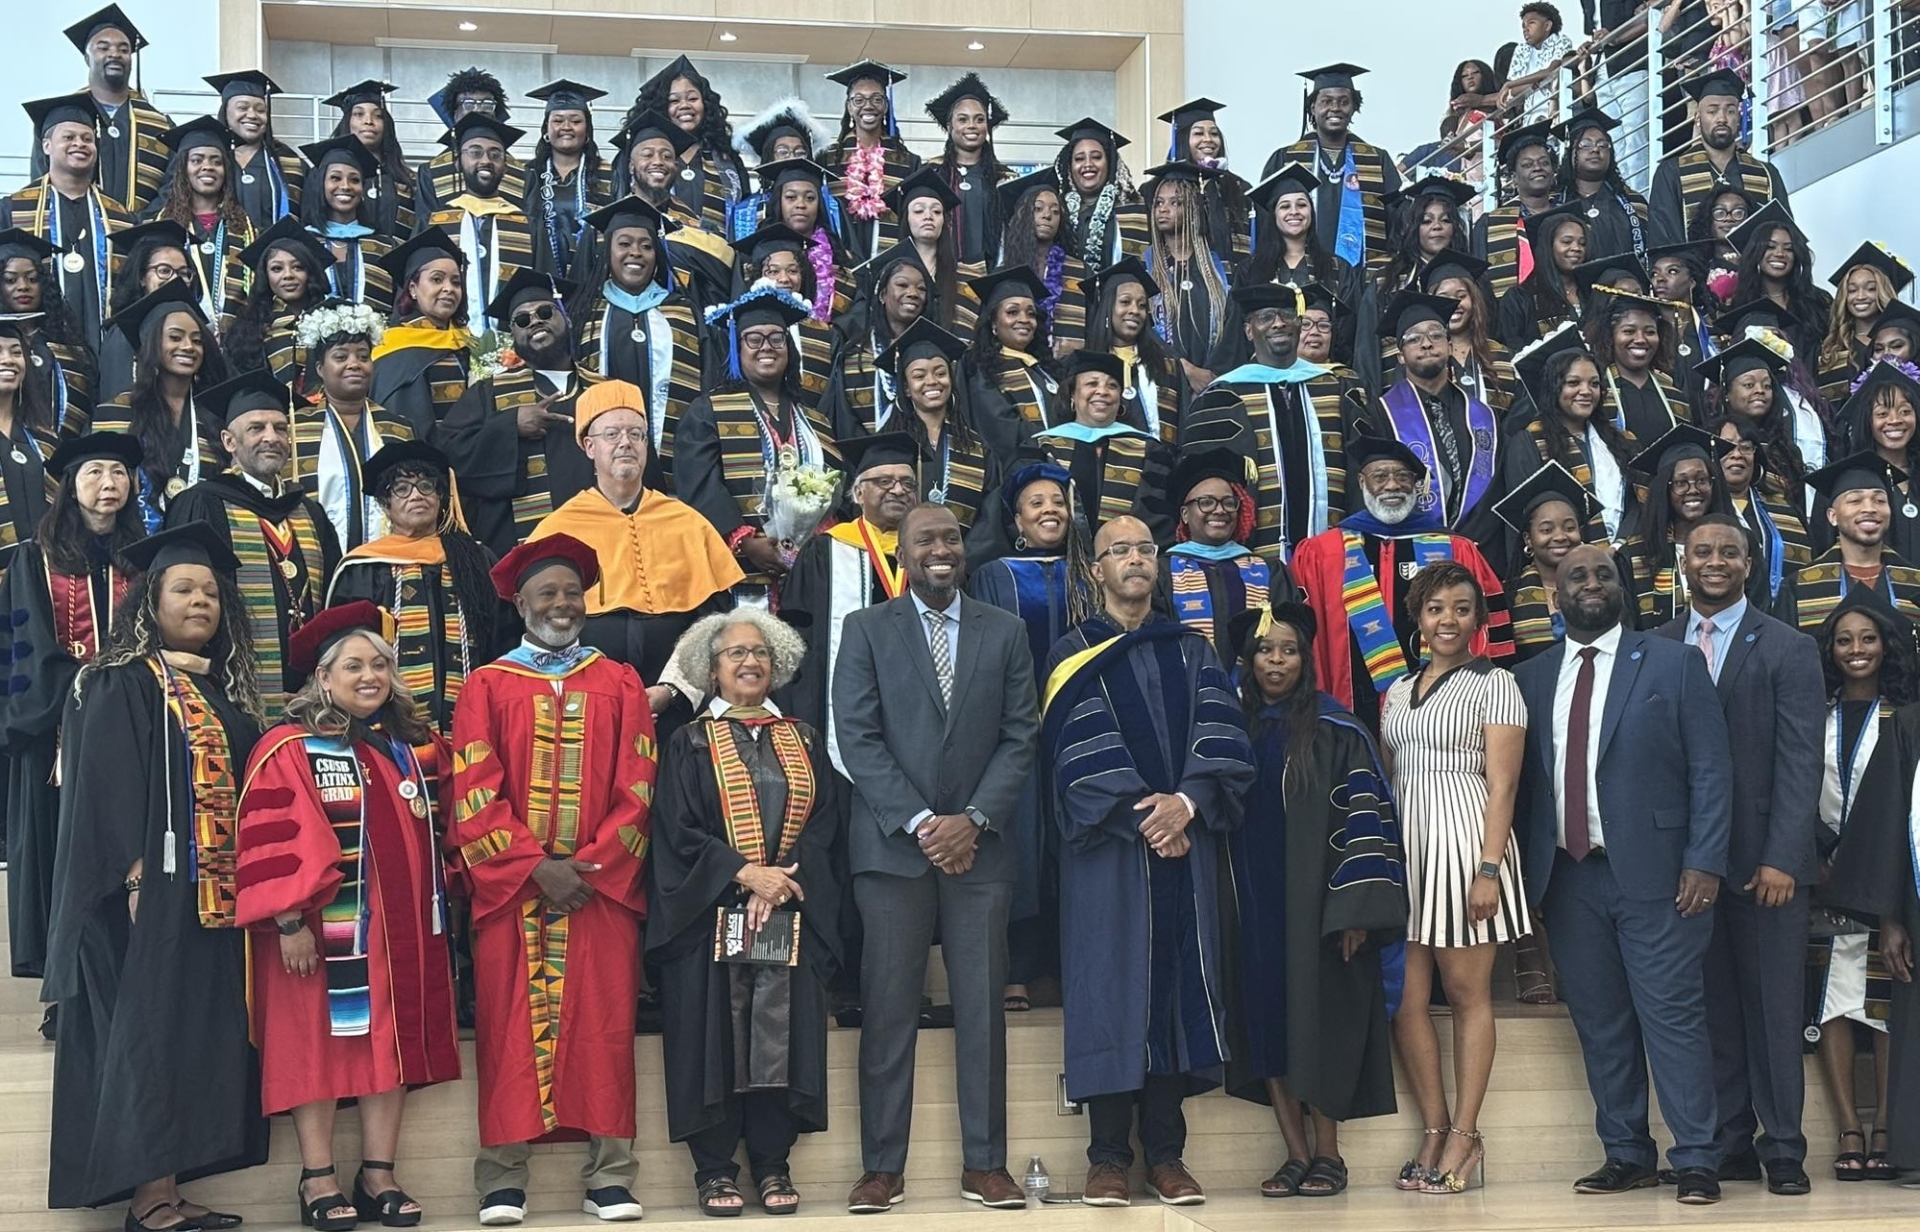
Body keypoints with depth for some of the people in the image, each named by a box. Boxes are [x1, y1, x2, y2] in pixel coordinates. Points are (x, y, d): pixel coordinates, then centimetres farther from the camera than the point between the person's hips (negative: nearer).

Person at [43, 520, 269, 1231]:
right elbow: (107, 785, -13)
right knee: (151, 1030, -7)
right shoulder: (122, 684, -4)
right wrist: (136, 873, -23)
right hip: (155, 885, -8)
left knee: (204, 1030, 6)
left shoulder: (227, 690, 17)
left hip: (219, 890, 8)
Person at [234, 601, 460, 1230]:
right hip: (324, 928, -5)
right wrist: (289, 919, -18)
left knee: (391, 1039, 6)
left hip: (401, 929, 6)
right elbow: (270, 841, -13)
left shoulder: (415, 748, 10)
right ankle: (318, 1180, 6)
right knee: (319, 1042, -1)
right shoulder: (290, 750, -8)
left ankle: (379, 1174, 13)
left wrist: (436, 912, 16)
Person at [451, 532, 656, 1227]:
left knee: (603, 1027, -1)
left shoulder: (619, 686, 10)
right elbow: (474, 796, -2)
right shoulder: (487, 687, 6)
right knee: (511, 1027, -1)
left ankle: (609, 1175, 2)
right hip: (509, 887, -1)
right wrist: (536, 867, -11)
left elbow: (636, 791, 3)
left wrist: (590, 864, -9)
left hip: (604, 885, 1)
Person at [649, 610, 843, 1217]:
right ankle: (715, 1170, 3)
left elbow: (824, 821, 6)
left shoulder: (804, 740, 15)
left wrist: (781, 881, -10)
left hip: (792, 912, 2)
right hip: (709, 912, -2)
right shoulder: (690, 744, 7)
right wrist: (743, 873, -14)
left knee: (781, 1032, -1)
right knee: (715, 1036, -4)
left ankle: (772, 1166, 6)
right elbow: (677, 831, -2)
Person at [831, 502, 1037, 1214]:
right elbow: (857, 738, -2)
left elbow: (1019, 738, 5)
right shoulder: (866, 630, 5)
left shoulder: (1005, 632, 11)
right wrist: (920, 823, -10)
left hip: (978, 844, 2)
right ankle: (883, 1167, 5)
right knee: (888, 1008, -1)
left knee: (982, 1007, 1)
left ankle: (984, 1164, 8)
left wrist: (972, 820, -8)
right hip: (892, 845, -1)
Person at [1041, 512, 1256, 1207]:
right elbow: (1080, 751, -7)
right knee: (1111, 983, -3)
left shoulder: (1191, 653, 14)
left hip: (1184, 841, 3)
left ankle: (1166, 1154, 7)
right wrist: (1141, 815, -16)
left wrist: (1186, 801, -15)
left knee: (1177, 981, 2)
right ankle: (1108, 1156, 1)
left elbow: (1222, 739, 1)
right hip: (1107, 845, -3)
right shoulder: (1073, 655, 5)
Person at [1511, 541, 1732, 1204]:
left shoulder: (1675, 664, 3)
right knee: (1599, 1024, 7)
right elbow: (1522, 781, 13)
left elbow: (1711, 770, -1)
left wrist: (1704, 864, -10)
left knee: (1673, 1016, -4)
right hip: (1568, 876, 4)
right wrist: (1520, 873, 5)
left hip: (1654, 875, -3)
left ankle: (1696, 1161, 2)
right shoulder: (1532, 678, 13)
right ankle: (1626, 1156, 15)